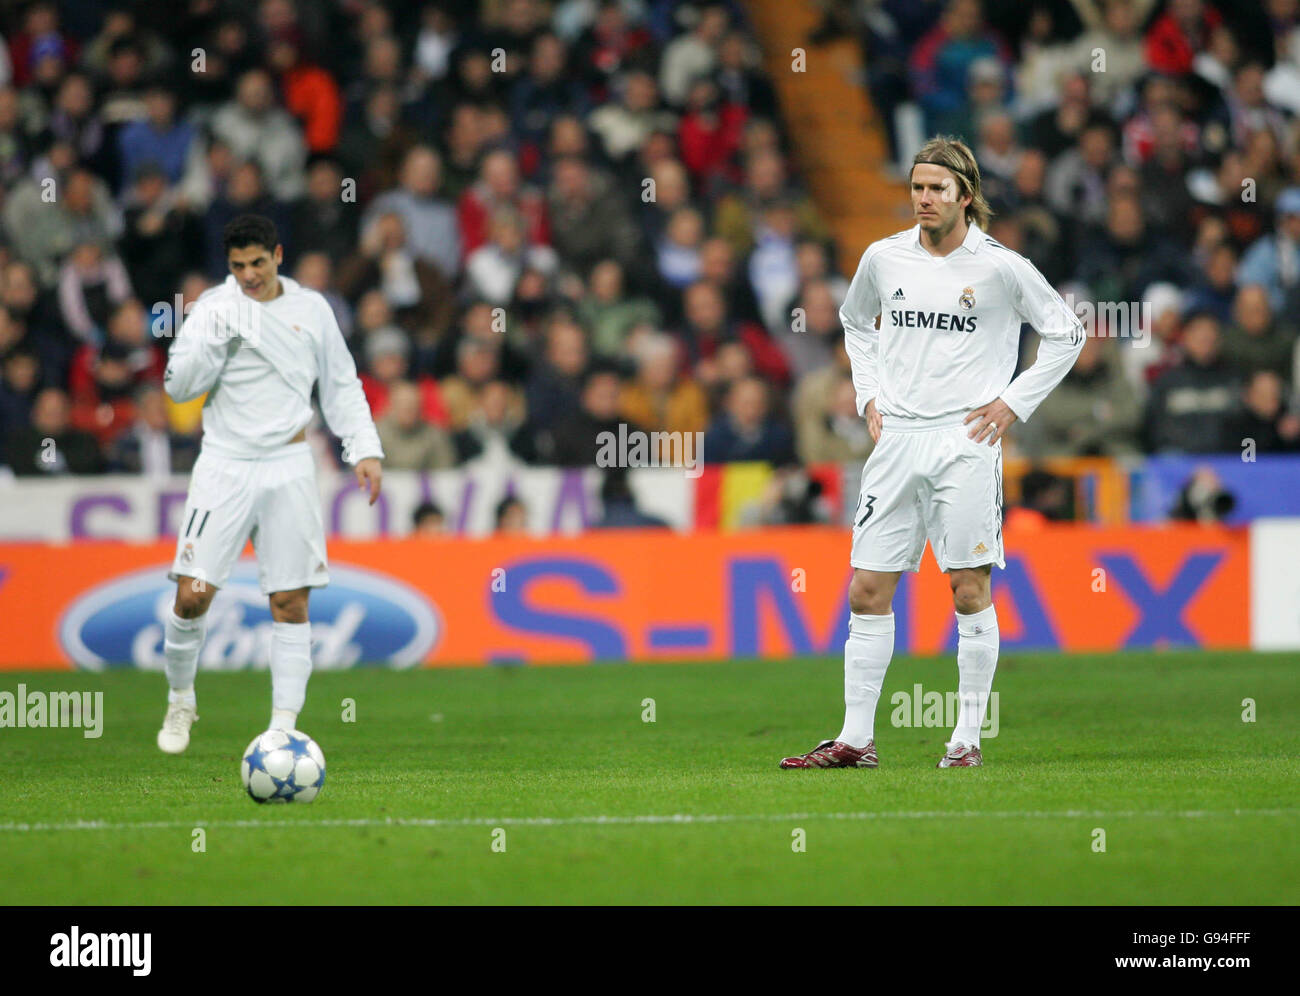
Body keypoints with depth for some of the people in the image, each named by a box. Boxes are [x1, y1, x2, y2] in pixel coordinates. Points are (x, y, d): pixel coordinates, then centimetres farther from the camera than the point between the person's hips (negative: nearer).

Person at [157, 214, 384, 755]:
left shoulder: (312, 309, 8)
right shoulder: (214, 307, 0)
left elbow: (341, 385, 16)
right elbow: (178, 385, -5)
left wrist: (365, 449, 8)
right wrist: (217, 340, -18)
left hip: (288, 465, 2)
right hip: (225, 463, -1)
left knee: (290, 603, -3)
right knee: (192, 594, -7)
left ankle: (284, 724, 1)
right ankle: (180, 701, 16)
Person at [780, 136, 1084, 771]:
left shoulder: (1000, 266, -3)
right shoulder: (883, 259, 7)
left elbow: (1066, 333, 6)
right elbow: (856, 321, 27)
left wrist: (1013, 403, 0)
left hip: (965, 442, -3)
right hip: (895, 438, 3)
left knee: (969, 590, -3)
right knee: (868, 592, 0)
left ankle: (967, 739, 5)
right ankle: (855, 738, 4)